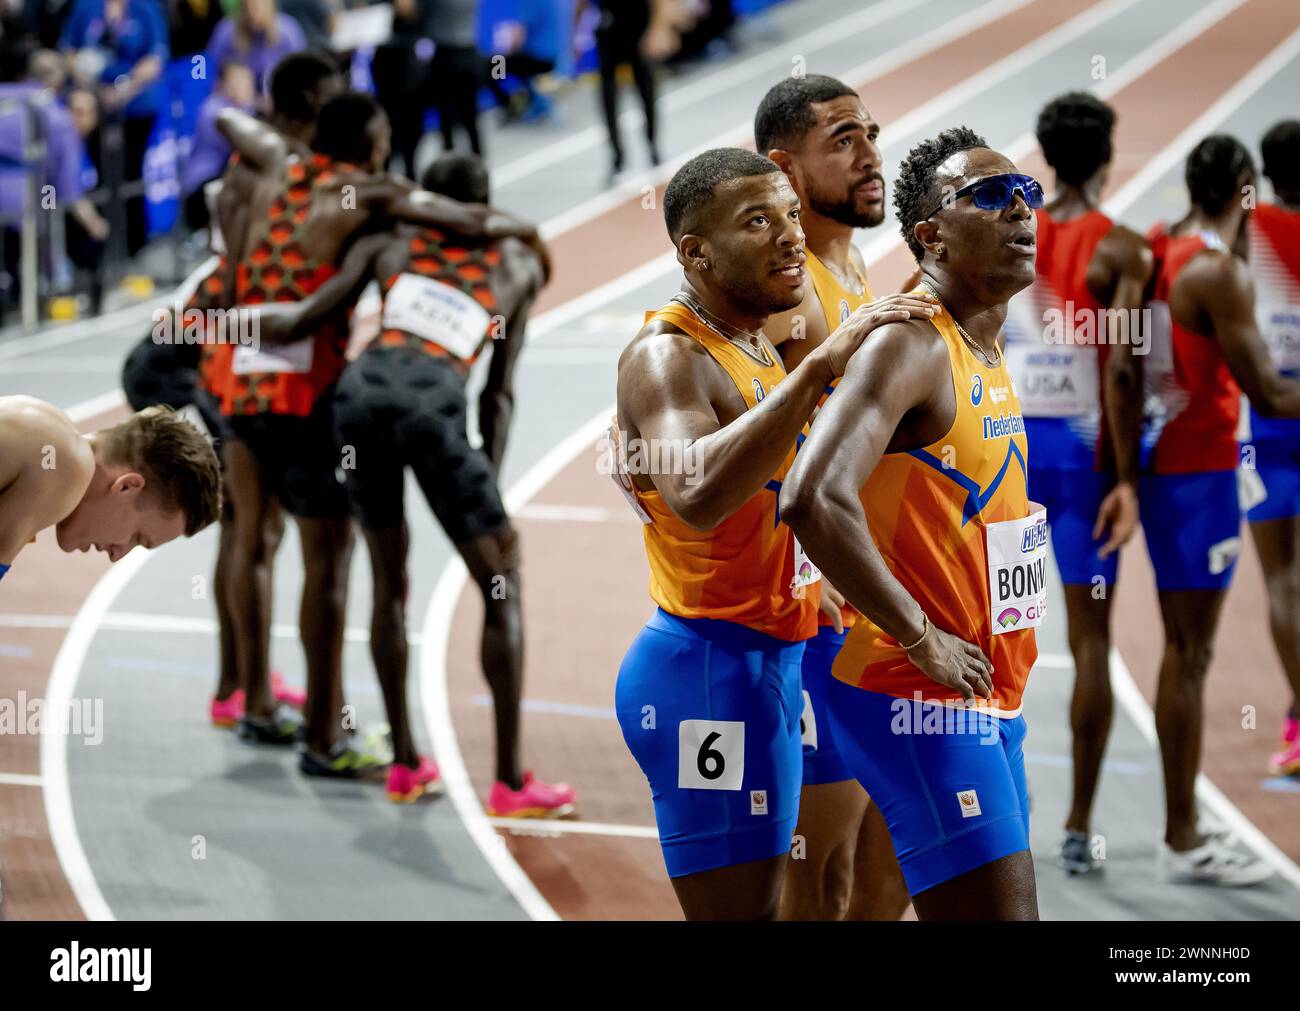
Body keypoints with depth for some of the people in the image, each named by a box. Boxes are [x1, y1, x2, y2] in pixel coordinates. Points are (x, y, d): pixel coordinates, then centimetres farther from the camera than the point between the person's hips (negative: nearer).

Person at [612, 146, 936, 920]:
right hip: (712, 668, -10)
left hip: (767, 661, 10)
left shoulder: (759, 348, 15)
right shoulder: (666, 356, -16)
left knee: (758, 906, 14)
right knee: (737, 913, -10)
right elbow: (697, 497, -36)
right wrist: (818, 368, -37)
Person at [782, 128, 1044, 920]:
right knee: (998, 912, -14)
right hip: (922, 701, -10)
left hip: (989, 698, 10)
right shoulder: (911, 345, -15)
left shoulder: (988, 353, 14)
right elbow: (814, 499, -30)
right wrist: (923, 640, -22)